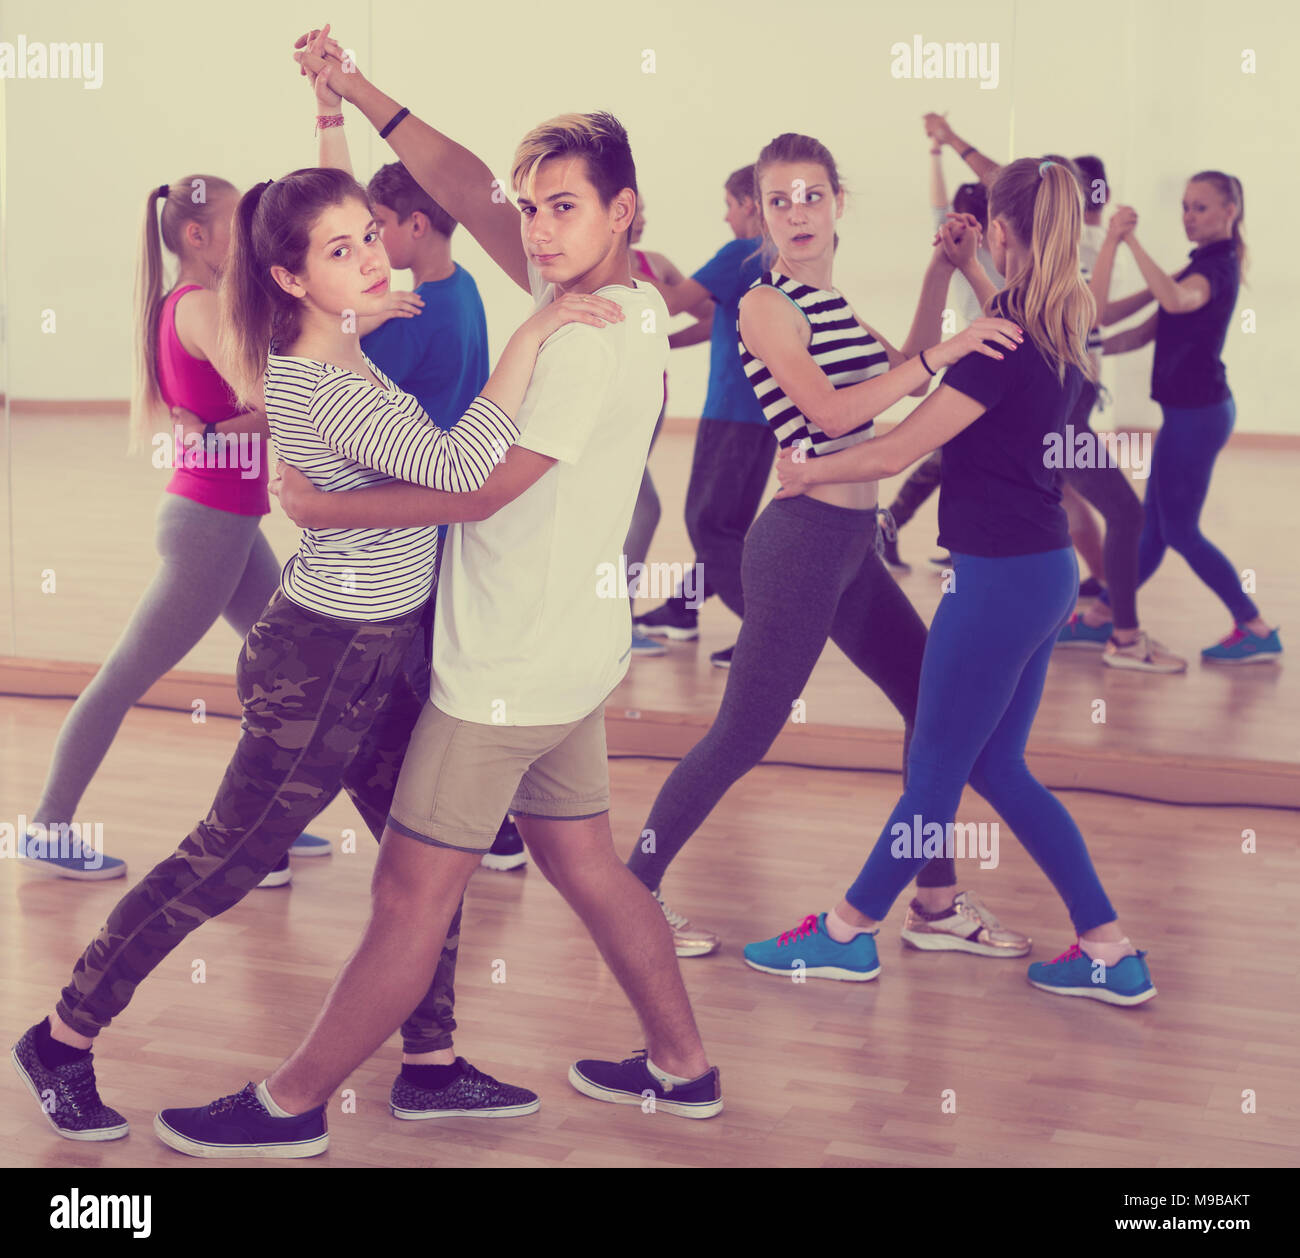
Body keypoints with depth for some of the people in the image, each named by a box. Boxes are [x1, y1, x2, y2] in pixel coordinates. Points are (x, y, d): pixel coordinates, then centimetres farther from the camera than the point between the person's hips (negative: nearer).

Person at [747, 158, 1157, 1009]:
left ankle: (847, 934, 21)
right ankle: (1110, 952, 19)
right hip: (1043, 568, 9)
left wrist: (805, 474, 0)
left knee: (937, 767, 5)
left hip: (1001, 577, -9)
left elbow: (898, 452, -14)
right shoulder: (1059, 333, 8)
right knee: (999, 766, 16)